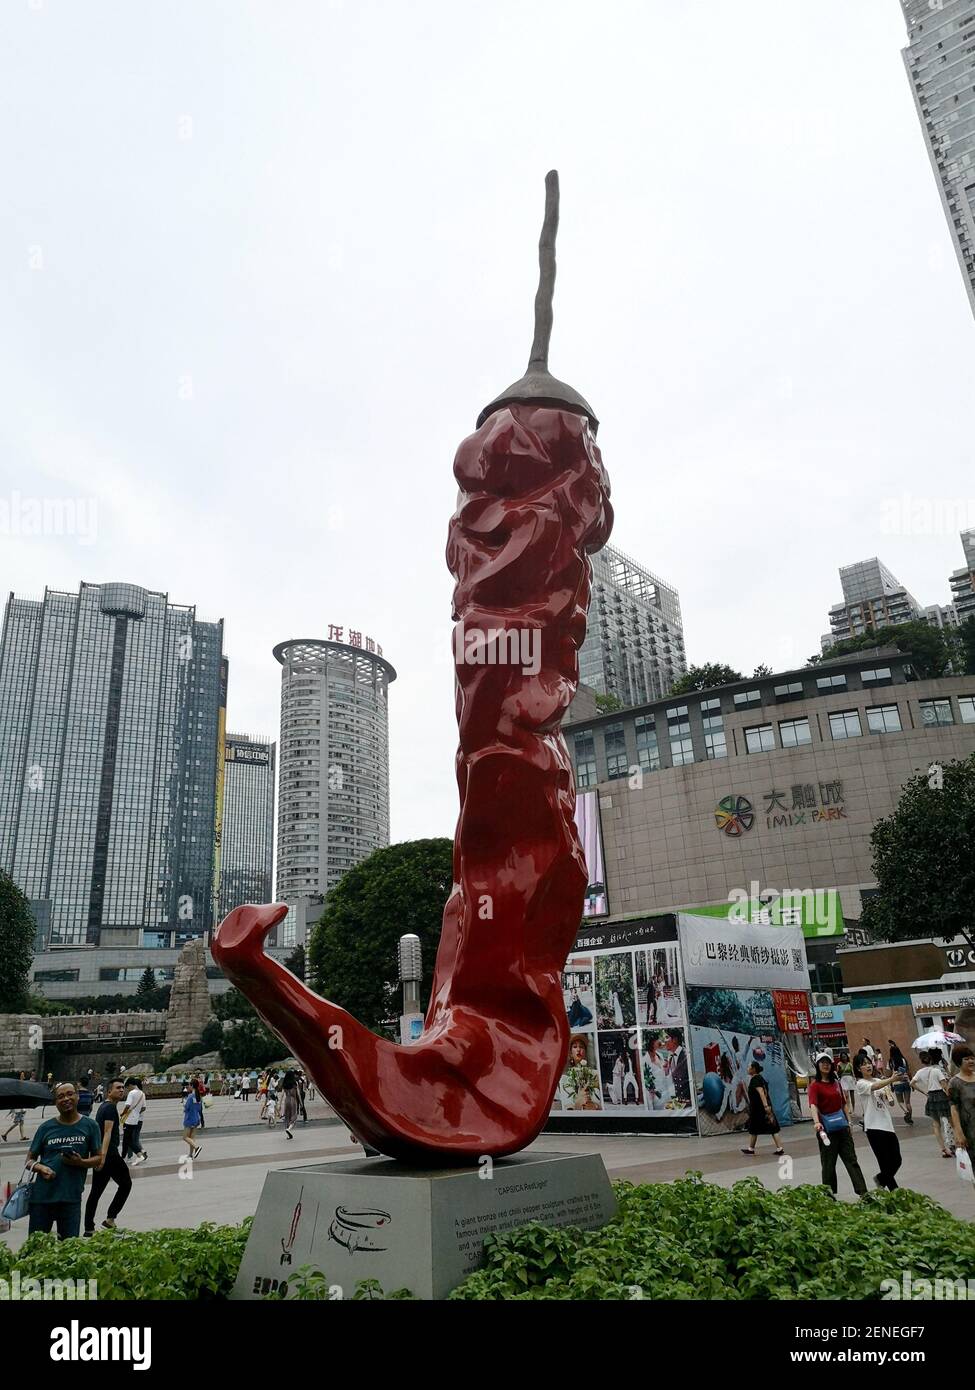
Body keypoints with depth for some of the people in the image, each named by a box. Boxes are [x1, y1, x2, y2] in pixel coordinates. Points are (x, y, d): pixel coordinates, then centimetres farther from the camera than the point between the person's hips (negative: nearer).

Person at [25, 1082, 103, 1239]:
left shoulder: (89, 1125, 1)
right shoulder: (46, 1127, 3)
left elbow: (98, 1158, 5)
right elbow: (30, 1160, 10)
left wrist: (80, 1162, -14)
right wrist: (40, 1167, -11)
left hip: (71, 1197, -1)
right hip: (42, 1195, 1)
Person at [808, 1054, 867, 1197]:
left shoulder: (836, 1083, 10)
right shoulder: (815, 1085, -9)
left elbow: (844, 1104, 17)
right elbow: (813, 1105, -23)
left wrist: (849, 1122, 9)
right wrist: (817, 1122, -39)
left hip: (842, 1126, 5)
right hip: (826, 1129, -5)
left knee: (851, 1159, 5)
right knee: (828, 1162, 4)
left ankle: (862, 1191, 6)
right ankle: (829, 1194, 14)